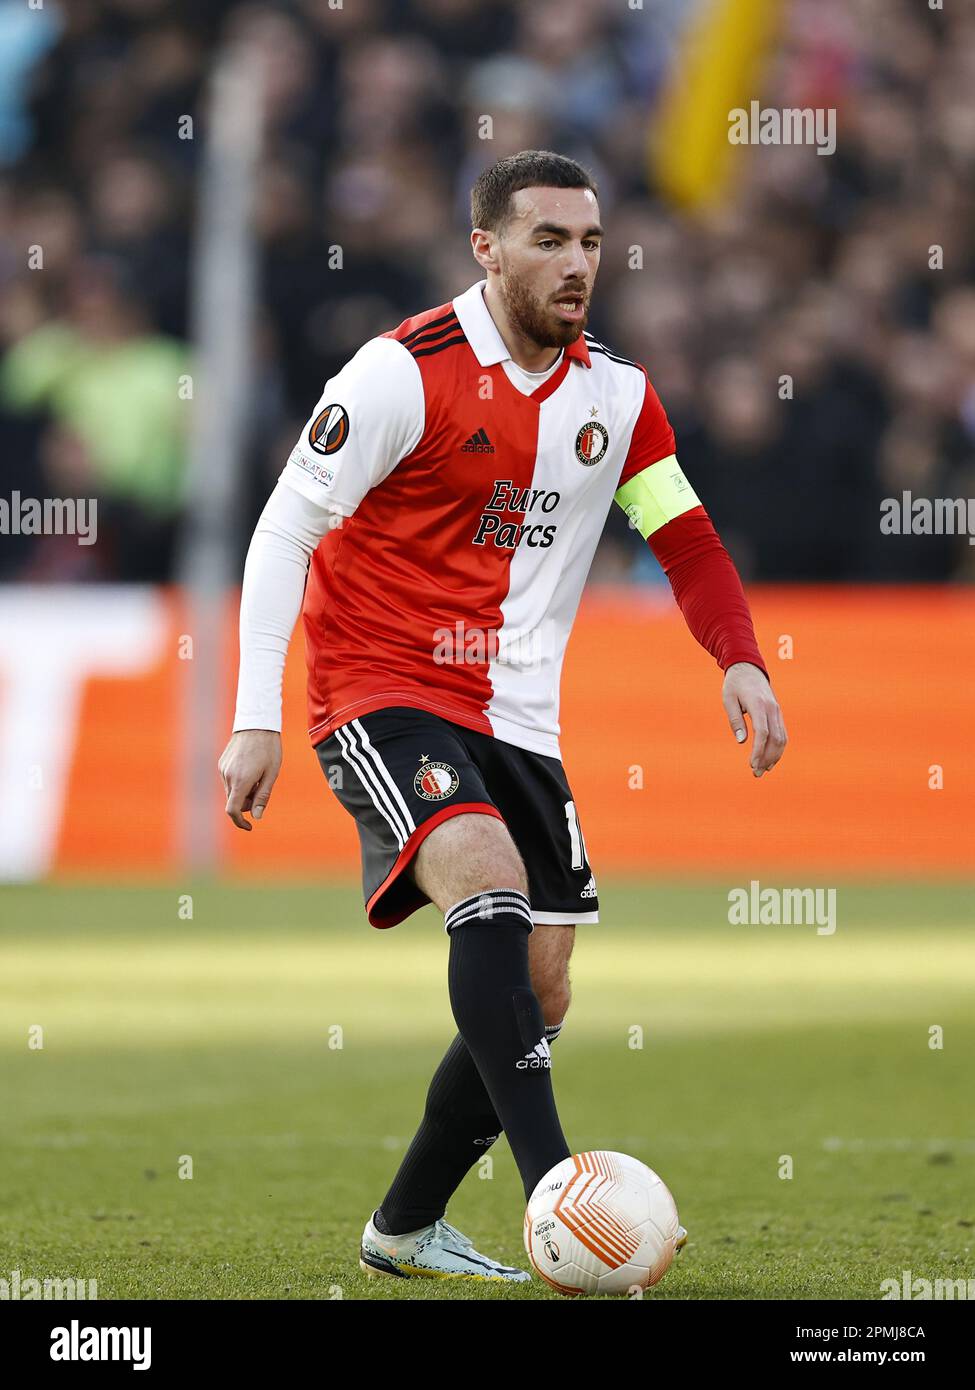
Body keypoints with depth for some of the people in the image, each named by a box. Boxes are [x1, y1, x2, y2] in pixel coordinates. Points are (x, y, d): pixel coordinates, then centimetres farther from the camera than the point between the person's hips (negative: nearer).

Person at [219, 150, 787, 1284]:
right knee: (492, 882, -31)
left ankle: (404, 1229, 23)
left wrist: (741, 660, -11)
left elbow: (685, 538, 9)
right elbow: (286, 529, -9)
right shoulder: (408, 371, -12)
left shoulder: (615, 393, 6)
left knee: (536, 1000, 4)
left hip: (515, 718, 7)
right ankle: (553, 1197, -38)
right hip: (383, 695, -7)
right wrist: (255, 719, -14)